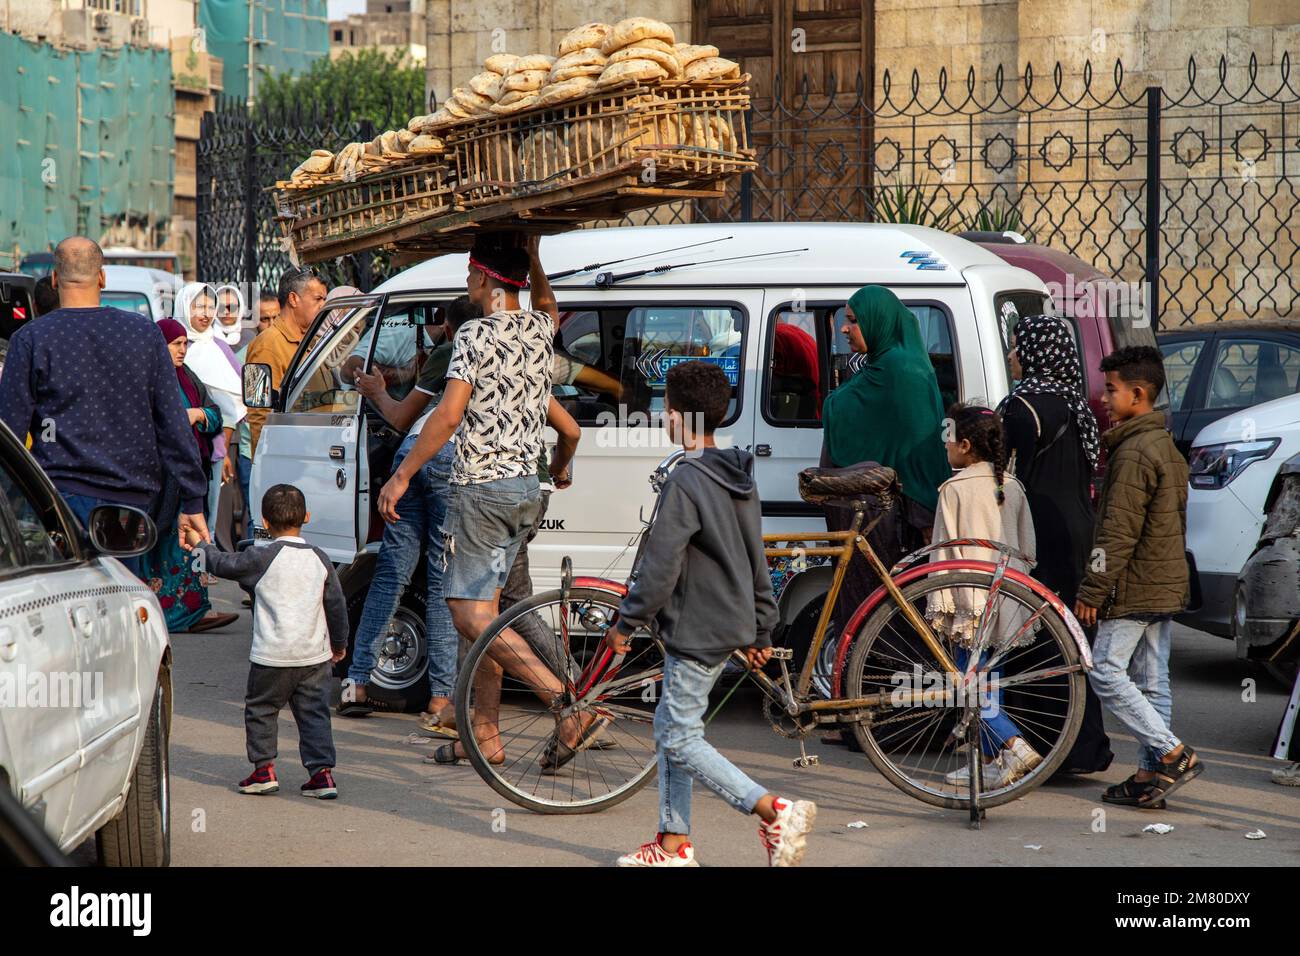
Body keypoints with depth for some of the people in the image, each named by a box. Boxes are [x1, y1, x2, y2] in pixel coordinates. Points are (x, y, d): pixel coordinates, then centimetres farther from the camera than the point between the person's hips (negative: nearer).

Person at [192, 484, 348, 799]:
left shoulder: (263, 559, -10)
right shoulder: (320, 560, 3)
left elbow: (224, 564, 1)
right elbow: (337, 604, 9)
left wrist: (201, 546, 20)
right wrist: (339, 642, 23)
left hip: (272, 655, -3)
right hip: (315, 655, 3)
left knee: (260, 710, 13)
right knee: (314, 713, 9)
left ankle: (264, 769, 13)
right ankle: (322, 772, 2)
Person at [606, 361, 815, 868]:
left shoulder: (685, 483, -19)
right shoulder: (740, 479, 10)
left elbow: (659, 569, -20)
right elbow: (757, 562, 16)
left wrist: (626, 623, -9)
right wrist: (761, 629, 22)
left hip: (697, 631, -9)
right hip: (731, 626, 9)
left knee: (681, 739, -3)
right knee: (670, 726, 16)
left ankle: (776, 811, -12)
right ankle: (673, 844, 19)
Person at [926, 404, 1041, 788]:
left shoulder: (955, 489, -10)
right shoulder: (1011, 486, 9)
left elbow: (944, 551, -10)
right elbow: (1028, 548, 14)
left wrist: (939, 603, -5)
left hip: (971, 598, -7)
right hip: (1008, 597, 7)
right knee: (987, 680, 14)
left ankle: (1015, 747, -19)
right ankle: (989, 761, 17)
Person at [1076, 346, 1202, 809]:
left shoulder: (1133, 452, -16)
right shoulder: (1168, 448, 16)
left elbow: (1119, 531, -20)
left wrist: (1093, 590, -17)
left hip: (1134, 588, -10)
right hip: (1165, 586, 10)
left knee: (1106, 671, -6)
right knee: (1151, 680, 9)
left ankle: (1172, 754, -11)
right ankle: (1150, 776, 10)